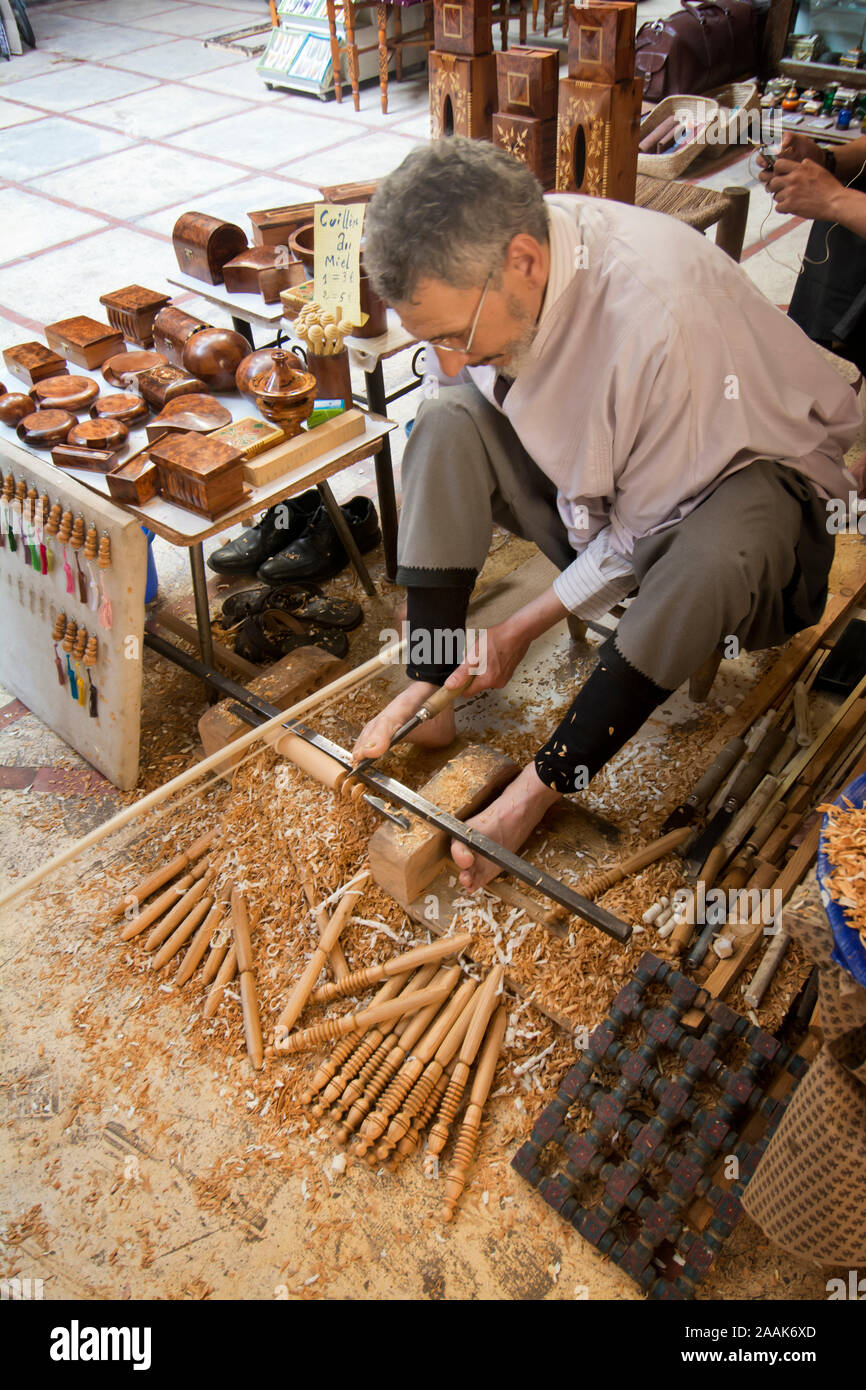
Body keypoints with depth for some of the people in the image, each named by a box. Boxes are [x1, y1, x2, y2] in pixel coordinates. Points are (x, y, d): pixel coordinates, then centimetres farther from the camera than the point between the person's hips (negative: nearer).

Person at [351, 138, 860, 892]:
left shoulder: (665, 313, -37)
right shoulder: (486, 256, -17)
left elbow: (647, 532, -25)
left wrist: (526, 625, -17)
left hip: (736, 469, -5)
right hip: (600, 471, 6)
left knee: (715, 558, -40)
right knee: (446, 424, -16)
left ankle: (542, 787, -24)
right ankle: (430, 687, -18)